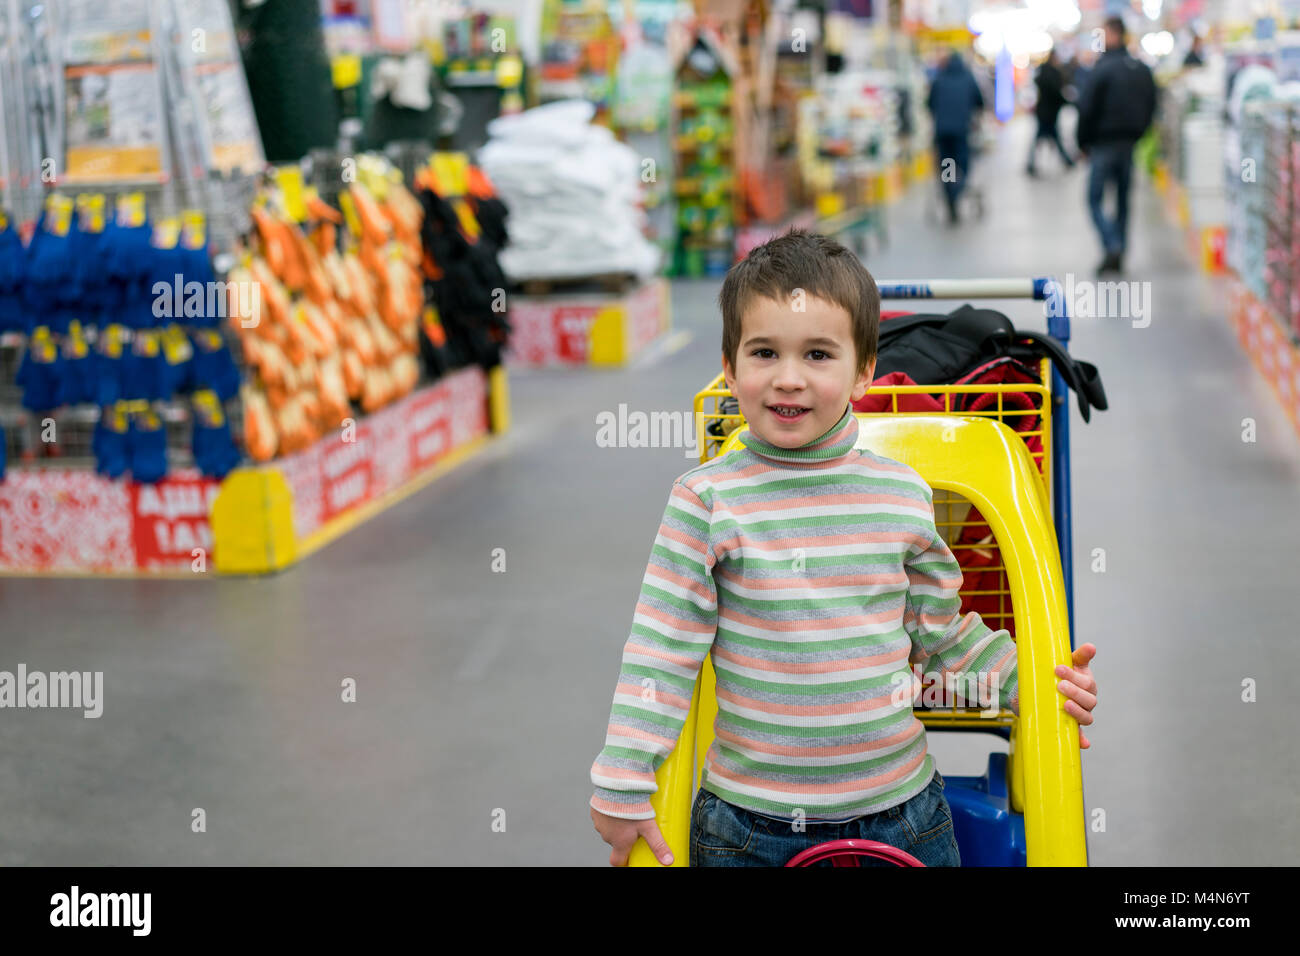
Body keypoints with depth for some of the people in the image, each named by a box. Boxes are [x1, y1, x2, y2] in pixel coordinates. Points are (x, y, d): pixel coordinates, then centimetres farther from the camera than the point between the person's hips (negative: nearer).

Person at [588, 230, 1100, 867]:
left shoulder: (906, 496, -1)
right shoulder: (707, 500, -9)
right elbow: (662, 651, -6)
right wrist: (622, 788, -6)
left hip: (901, 812, 2)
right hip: (747, 824, -2)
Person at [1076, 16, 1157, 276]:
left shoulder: (1103, 69, -12)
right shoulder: (1142, 69, 8)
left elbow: (1086, 108, -13)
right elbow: (1150, 108, 11)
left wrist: (1083, 142, -2)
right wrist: (1136, 135, 15)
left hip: (1104, 144, -6)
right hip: (1130, 145, 6)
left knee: (1095, 199, -1)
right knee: (1123, 201, 12)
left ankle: (1113, 247, -19)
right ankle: (1119, 256, 14)